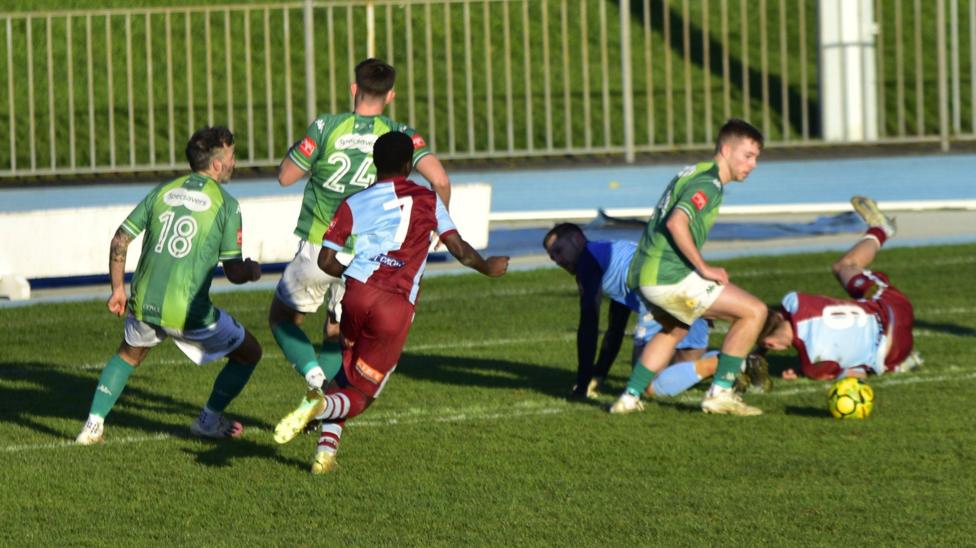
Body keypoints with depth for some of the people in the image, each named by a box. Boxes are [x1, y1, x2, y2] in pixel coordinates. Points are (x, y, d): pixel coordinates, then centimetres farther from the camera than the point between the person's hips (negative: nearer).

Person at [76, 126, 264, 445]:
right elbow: (234, 273, -4)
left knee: (129, 355, 33)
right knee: (249, 352, 16)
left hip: (144, 303, 5)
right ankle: (209, 421, 25)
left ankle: (94, 425, 20)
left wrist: (118, 289, 19)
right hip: (188, 311, -5)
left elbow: (120, 240, 11)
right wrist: (252, 271, 18)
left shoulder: (163, 192, 10)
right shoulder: (226, 204, -3)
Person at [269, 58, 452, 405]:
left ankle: (314, 375, -8)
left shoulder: (326, 127, -8)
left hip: (318, 250, -2)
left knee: (282, 318, 18)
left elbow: (286, 176, -3)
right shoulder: (400, 136, -4)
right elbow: (440, 180, -16)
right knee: (337, 335, 21)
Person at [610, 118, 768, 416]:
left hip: (644, 274, 10)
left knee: (674, 329, 37)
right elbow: (675, 223, -26)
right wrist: (704, 269, -19)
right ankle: (720, 393, -2)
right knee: (754, 311, -5)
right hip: (670, 277, -10)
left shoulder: (694, 174, 18)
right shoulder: (708, 183, -12)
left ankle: (630, 397, 33)